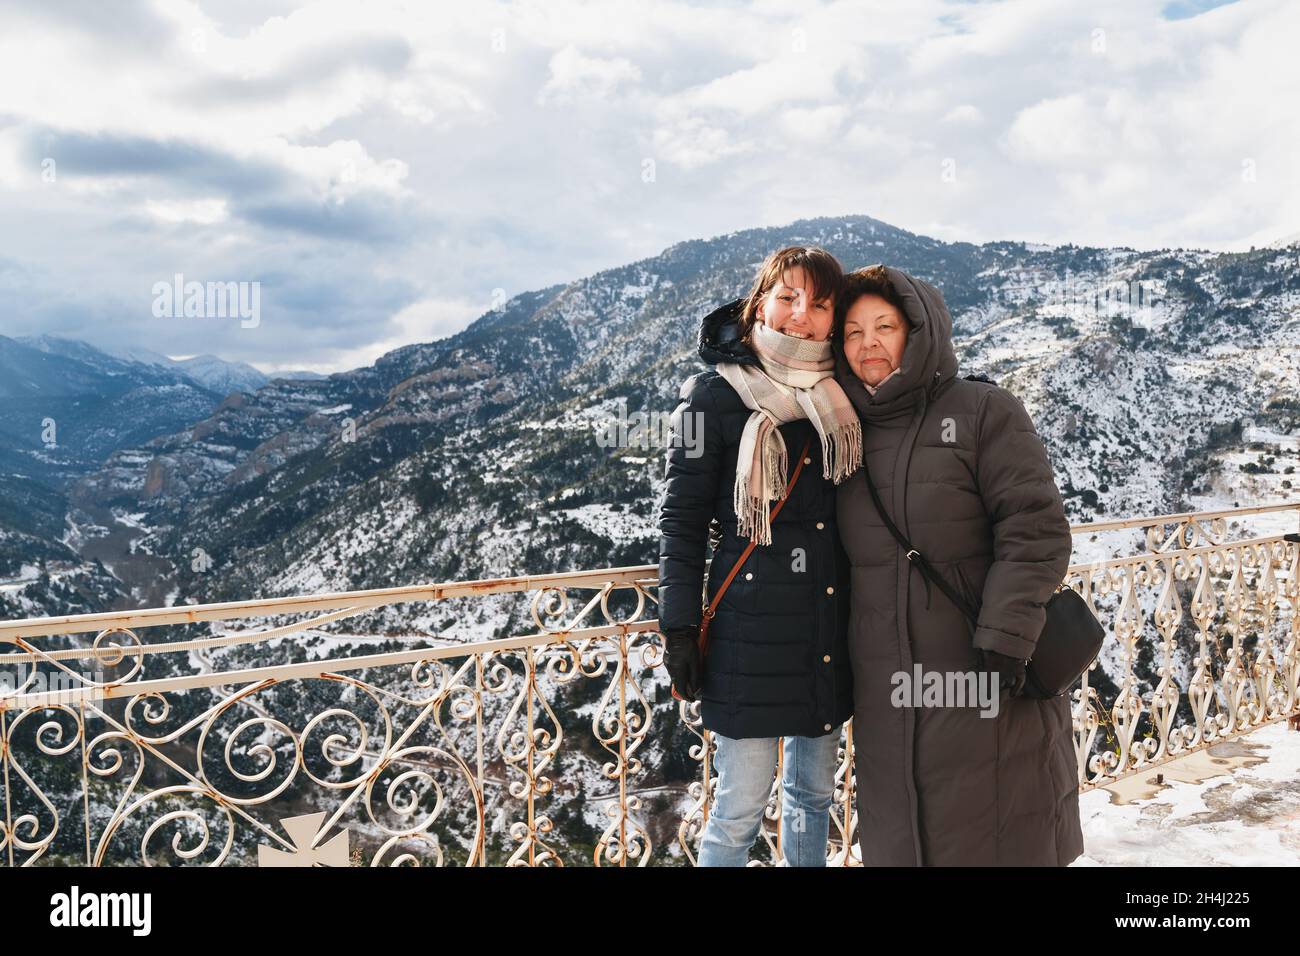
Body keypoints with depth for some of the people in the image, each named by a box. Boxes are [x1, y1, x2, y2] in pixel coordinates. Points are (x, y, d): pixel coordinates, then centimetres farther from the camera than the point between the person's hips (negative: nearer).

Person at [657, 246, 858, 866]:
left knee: (813, 792, 18)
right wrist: (679, 626, -9)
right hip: (752, 626, -5)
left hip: (831, 626, 5)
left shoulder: (841, 398, 9)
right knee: (740, 809, 1)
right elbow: (680, 517, -5)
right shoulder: (715, 395, -5)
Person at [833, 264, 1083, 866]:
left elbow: (1034, 533, -12)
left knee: (997, 836, 5)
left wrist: (1005, 638, -19)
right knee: (899, 836, 14)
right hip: (884, 694, 5)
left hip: (984, 676, -4)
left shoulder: (985, 412, -4)